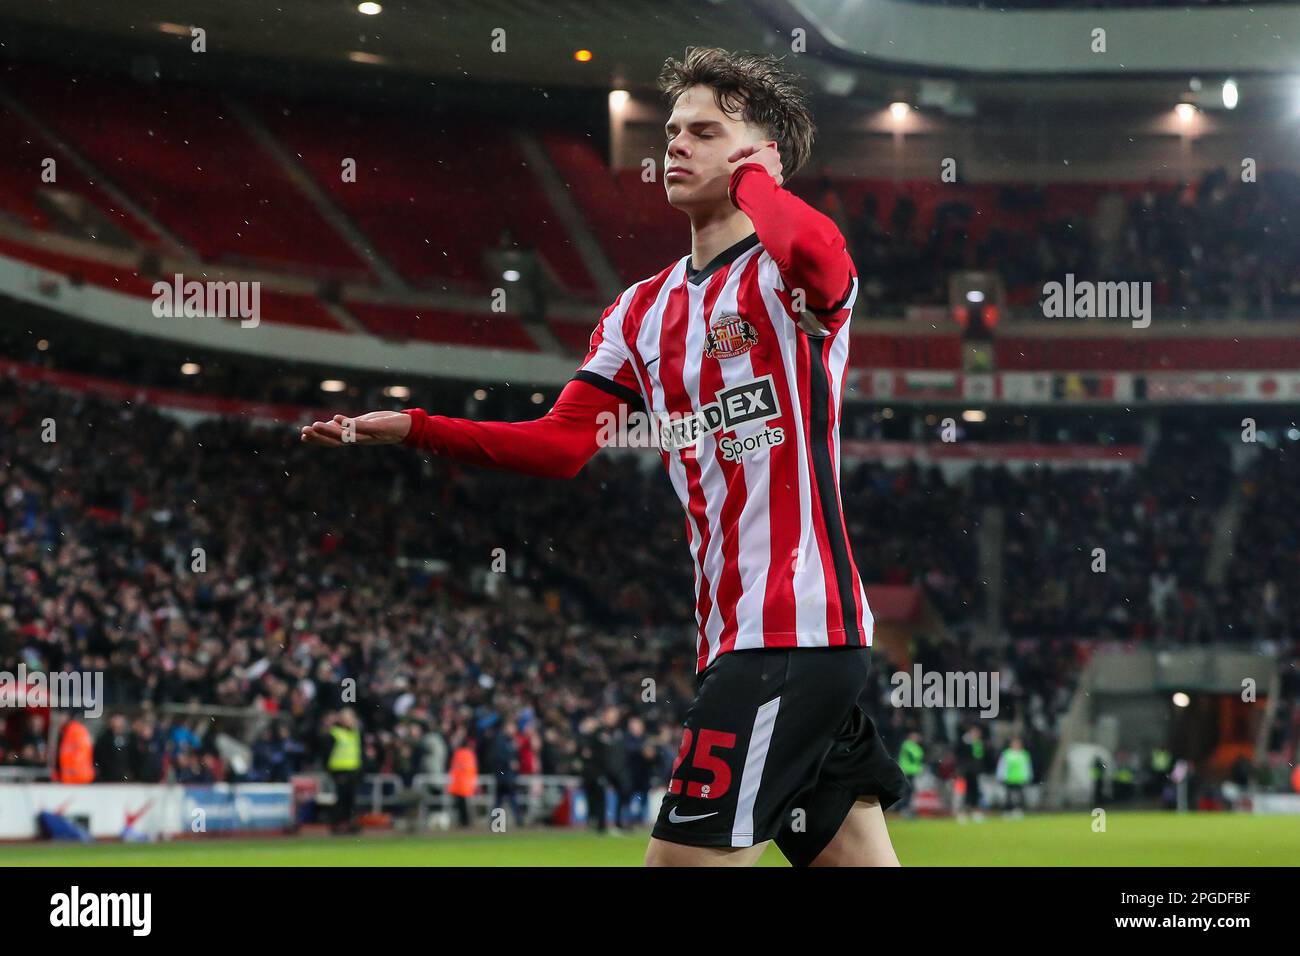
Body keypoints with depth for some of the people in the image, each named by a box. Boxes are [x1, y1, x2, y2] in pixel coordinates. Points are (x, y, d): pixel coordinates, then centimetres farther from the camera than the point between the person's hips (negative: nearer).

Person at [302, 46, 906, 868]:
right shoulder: (645, 311, 16)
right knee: (855, 854, 10)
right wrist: (411, 428, 3)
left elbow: (816, 251, -32)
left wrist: (752, 174, -12)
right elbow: (562, 445, 11)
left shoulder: (788, 272, -6)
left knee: (685, 853, -10)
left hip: (793, 629, -8)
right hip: (733, 632, 8)